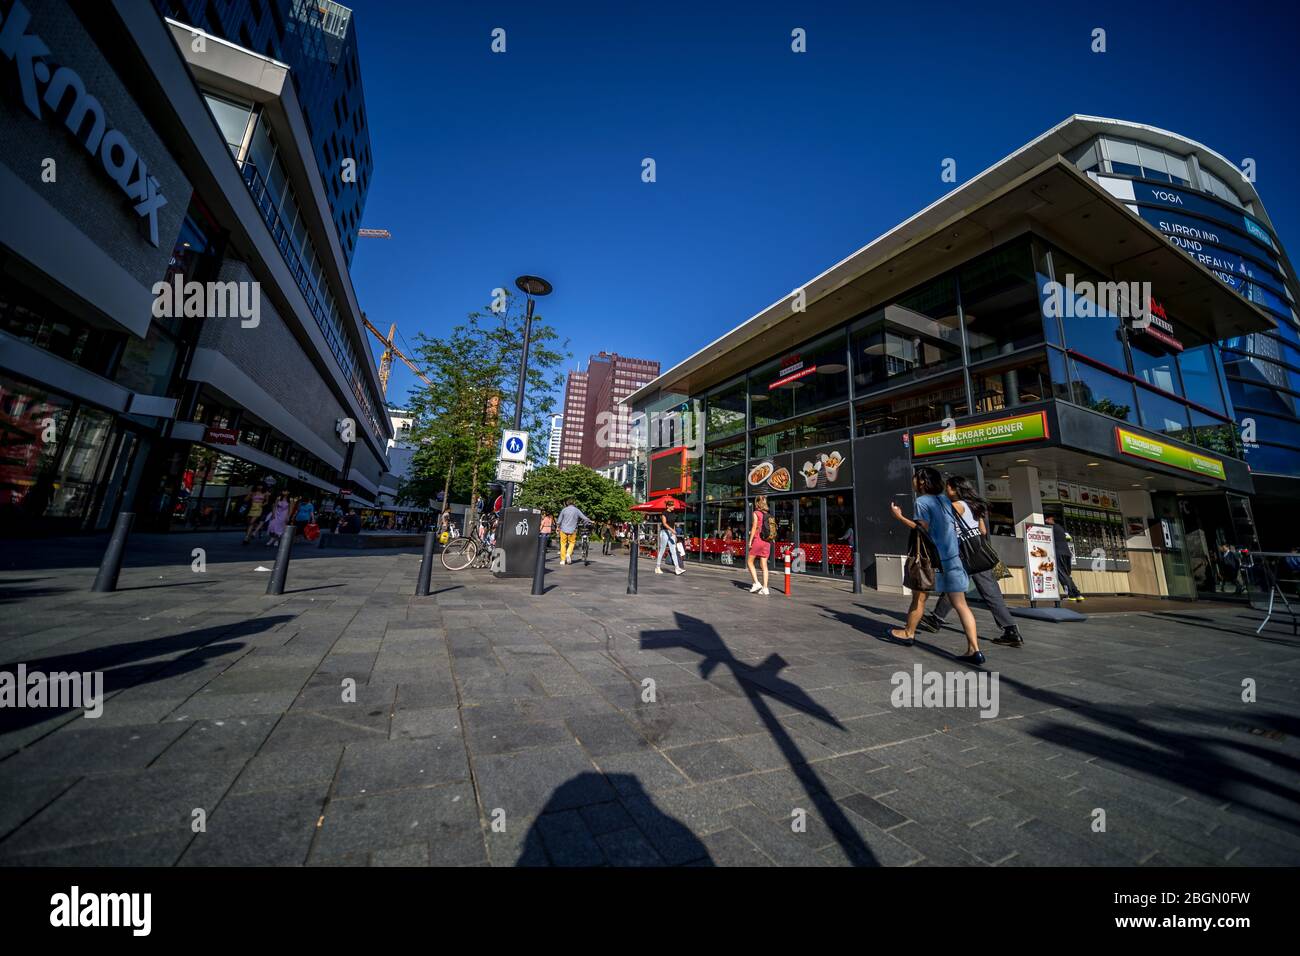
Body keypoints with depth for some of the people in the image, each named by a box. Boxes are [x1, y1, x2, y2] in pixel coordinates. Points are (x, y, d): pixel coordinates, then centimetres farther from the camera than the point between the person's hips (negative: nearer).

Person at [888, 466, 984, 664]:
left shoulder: (922, 501, -11)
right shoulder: (944, 499, 11)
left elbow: (924, 529, -16)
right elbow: (954, 524, 15)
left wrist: (899, 517, -13)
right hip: (952, 557, 6)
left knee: (919, 596, 11)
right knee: (961, 604, 5)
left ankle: (909, 633, 27)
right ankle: (974, 649, 1)